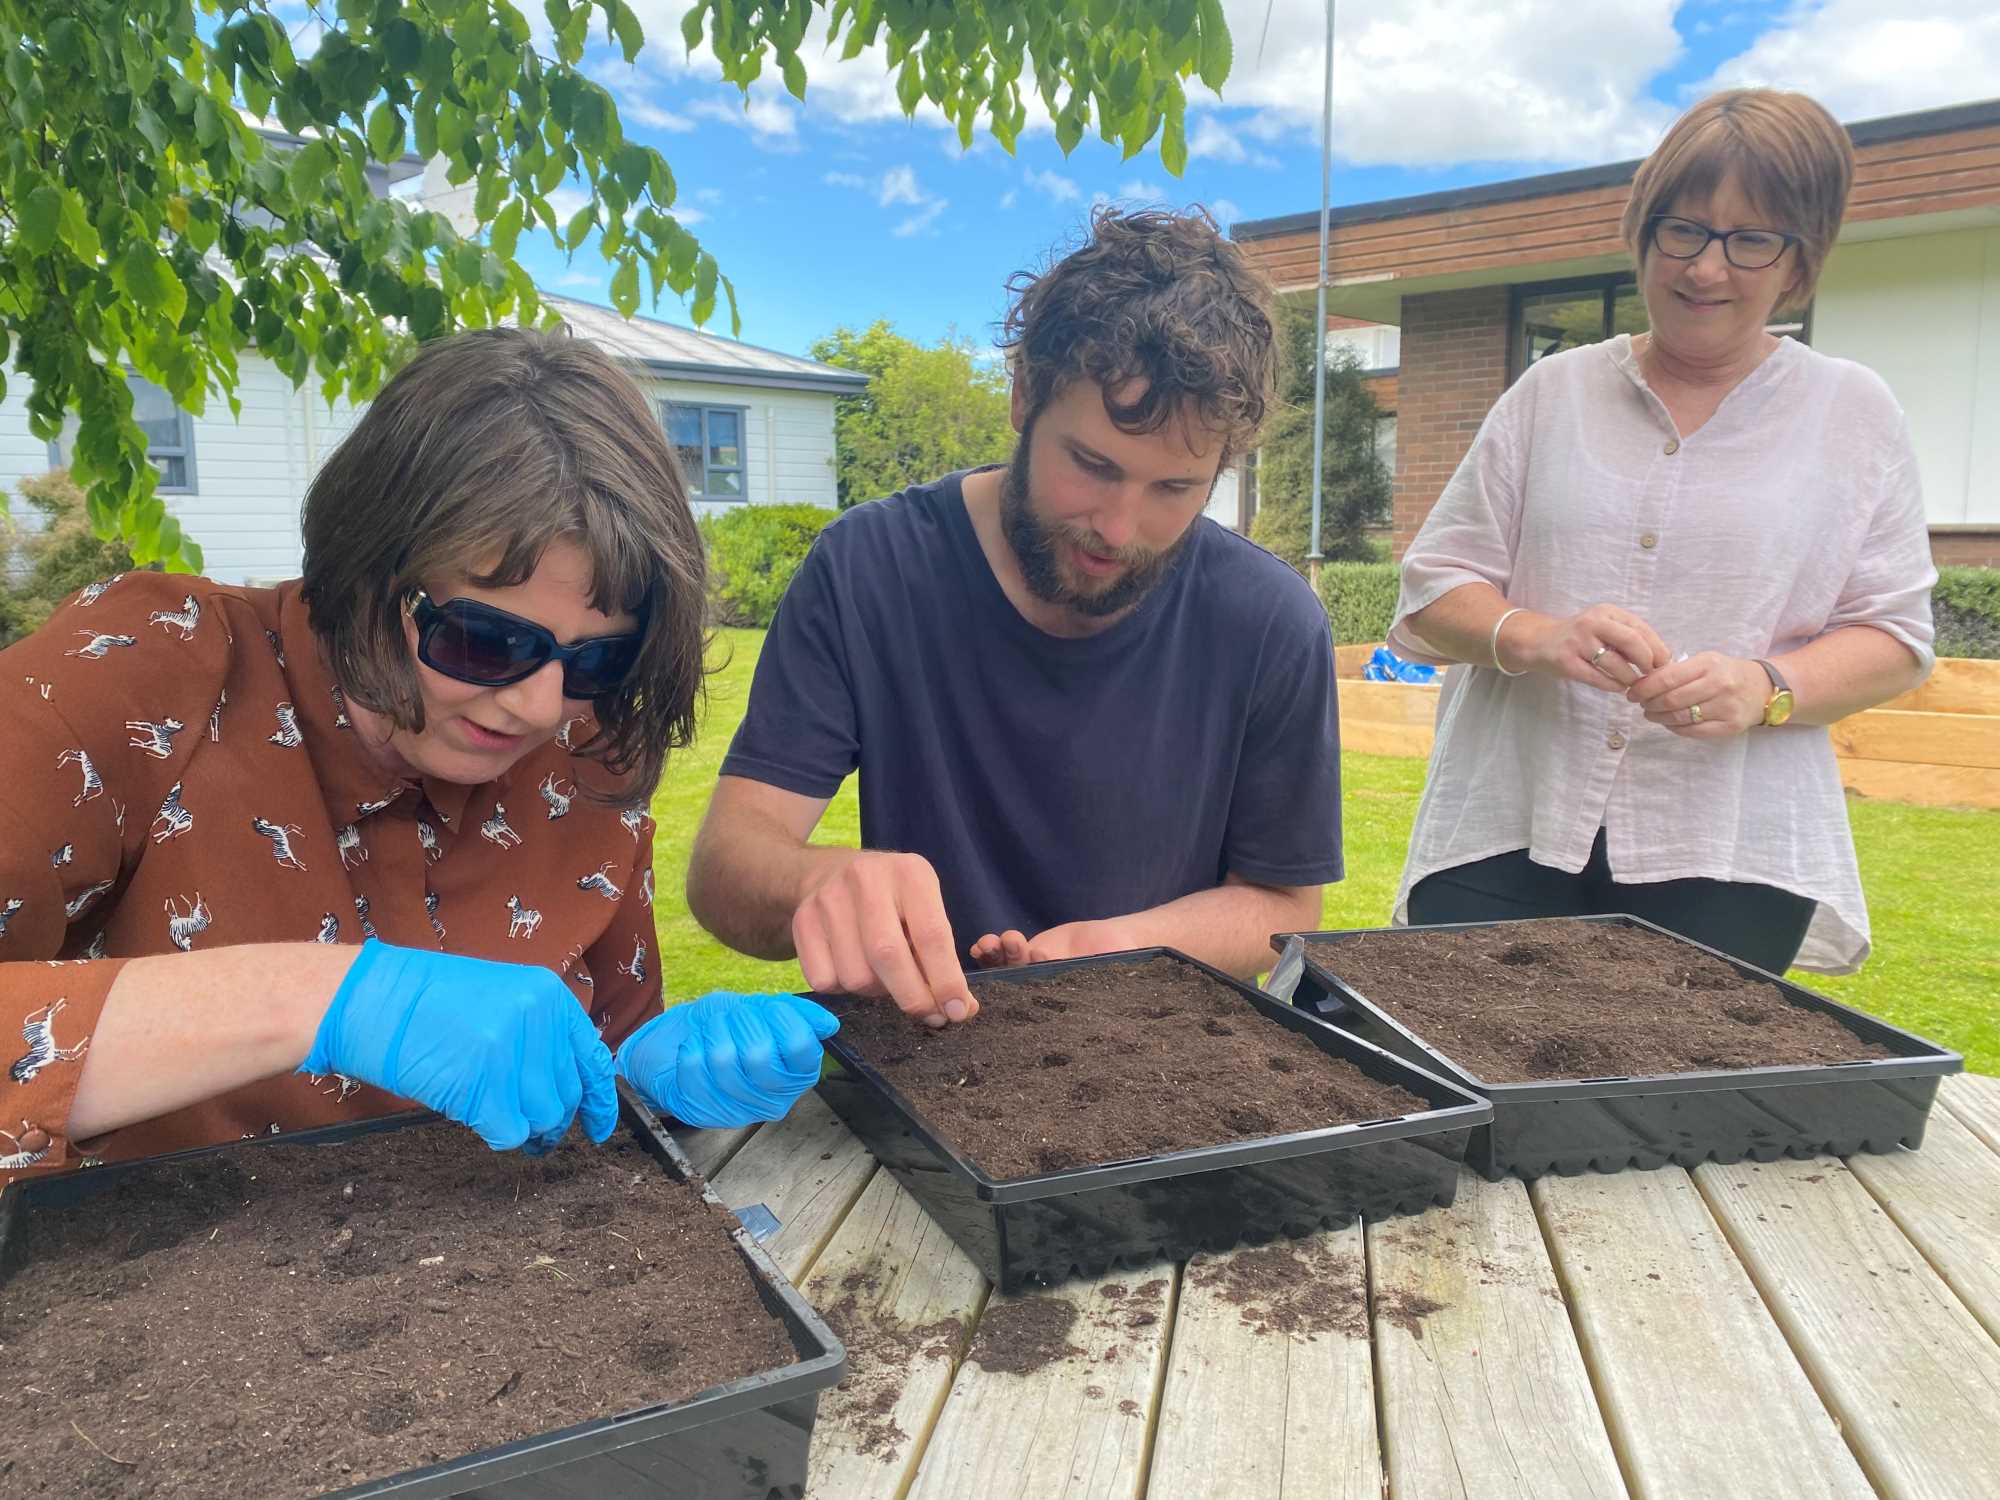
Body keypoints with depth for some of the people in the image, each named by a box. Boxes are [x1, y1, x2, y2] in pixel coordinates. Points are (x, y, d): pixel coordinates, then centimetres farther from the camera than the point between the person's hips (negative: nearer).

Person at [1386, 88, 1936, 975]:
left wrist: (1766, 687, -15)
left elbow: (1892, 636, 6)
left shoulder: (1856, 416, 9)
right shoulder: (1551, 392, 9)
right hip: (1504, 837, 0)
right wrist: (1535, 636, -16)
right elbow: (1431, 592, 5)